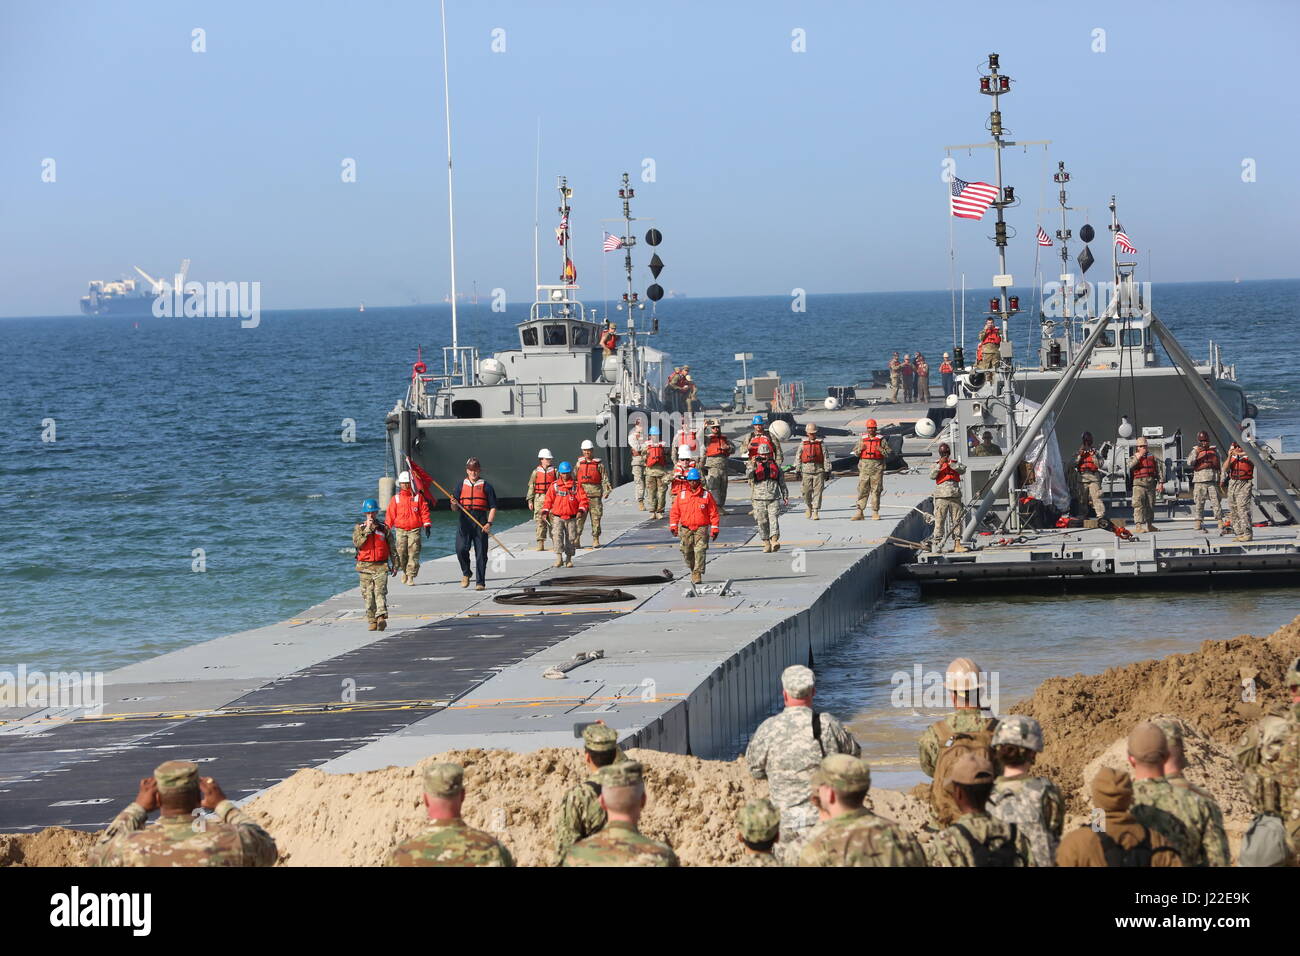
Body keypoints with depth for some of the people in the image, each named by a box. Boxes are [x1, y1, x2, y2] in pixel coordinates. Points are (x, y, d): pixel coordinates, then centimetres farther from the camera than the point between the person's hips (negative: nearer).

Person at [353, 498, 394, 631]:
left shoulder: (384, 528, 7)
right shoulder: (359, 528, 7)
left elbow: (391, 548, 12)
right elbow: (357, 543, -10)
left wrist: (395, 565, 10)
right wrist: (366, 530, -15)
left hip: (381, 566, -1)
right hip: (365, 566, 1)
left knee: (380, 591, -16)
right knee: (368, 595, 2)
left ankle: (381, 618, -28)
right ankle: (372, 621, 9)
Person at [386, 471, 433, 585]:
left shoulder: (418, 497, 7)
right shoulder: (395, 499, 9)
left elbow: (424, 511, 6)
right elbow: (390, 515, 10)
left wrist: (427, 525, -3)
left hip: (414, 530, -1)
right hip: (400, 530, 1)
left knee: (413, 553, -9)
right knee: (401, 552, -5)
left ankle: (411, 576, -5)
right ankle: (404, 571, 20)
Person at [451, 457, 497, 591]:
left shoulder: (486, 487, 7)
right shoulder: (461, 486, 15)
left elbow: (493, 507, 4)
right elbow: (455, 509, 14)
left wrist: (489, 523, -10)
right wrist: (454, 504, -11)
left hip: (480, 523, -1)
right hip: (464, 521, 1)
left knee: (481, 553, -2)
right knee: (461, 549, -15)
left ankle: (480, 582, 4)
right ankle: (466, 573, 9)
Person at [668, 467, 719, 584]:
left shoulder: (706, 495, 1)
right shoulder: (681, 495, 6)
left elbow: (713, 513, 3)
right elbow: (675, 512, 10)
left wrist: (714, 529, 0)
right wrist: (673, 526, 4)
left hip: (701, 528, -3)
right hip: (685, 529, 3)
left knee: (700, 551, -13)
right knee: (687, 552, 8)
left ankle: (697, 574, -15)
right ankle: (692, 569, 31)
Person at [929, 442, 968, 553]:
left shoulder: (955, 463, 15)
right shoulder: (935, 465, 12)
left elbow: (963, 470, -5)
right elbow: (932, 476, -5)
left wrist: (950, 464, -14)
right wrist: (940, 465, -13)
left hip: (955, 496, 2)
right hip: (941, 497, -2)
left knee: (957, 521, 1)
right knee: (939, 520, -6)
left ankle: (957, 544, 4)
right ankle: (937, 543, -7)